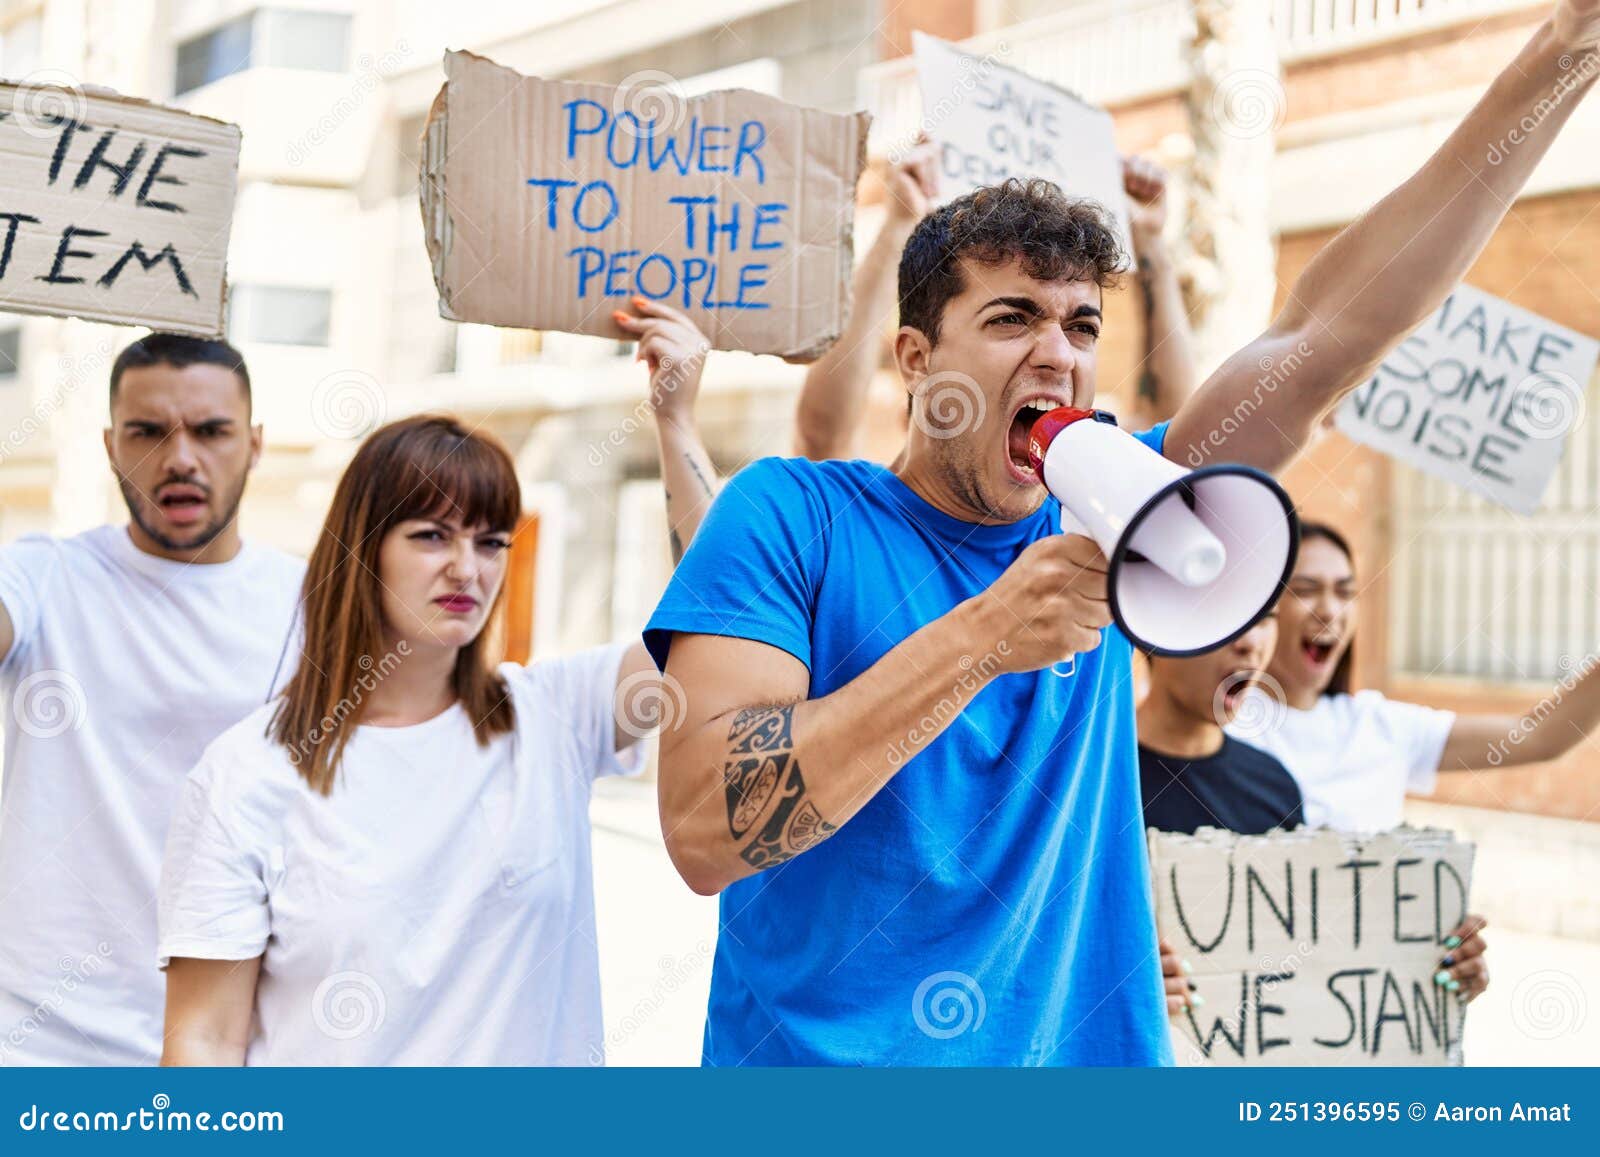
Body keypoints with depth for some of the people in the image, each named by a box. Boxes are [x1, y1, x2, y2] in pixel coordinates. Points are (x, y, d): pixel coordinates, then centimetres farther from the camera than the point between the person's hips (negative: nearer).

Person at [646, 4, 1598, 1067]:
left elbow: (1334, 328, 1)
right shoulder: (792, 517, -8)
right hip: (825, 1058, -4)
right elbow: (703, 832, -20)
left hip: (1087, 1057, 5)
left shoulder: (1102, 525, 4)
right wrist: (980, 637, -26)